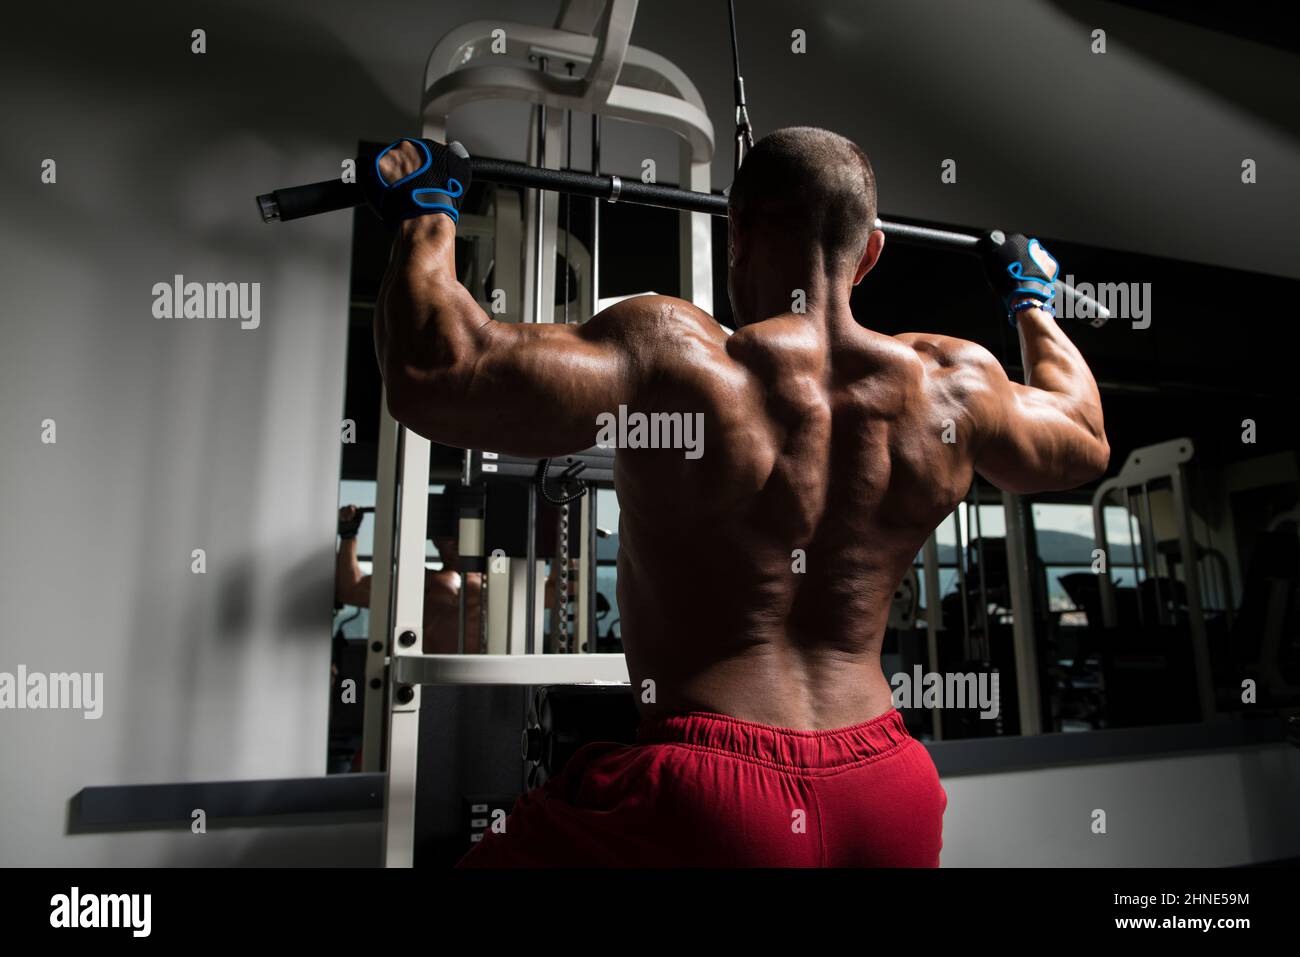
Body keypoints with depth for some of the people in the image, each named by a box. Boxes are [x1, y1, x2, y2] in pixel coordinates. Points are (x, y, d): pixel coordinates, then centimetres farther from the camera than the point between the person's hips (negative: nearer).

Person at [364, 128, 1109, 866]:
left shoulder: (675, 354, -14)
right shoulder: (955, 384, 2)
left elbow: (432, 376, -21)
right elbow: (1086, 439, 22)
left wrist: (426, 211, -4)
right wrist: (1033, 297, 36)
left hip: (708, 790, -4)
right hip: (891, 795, 5)